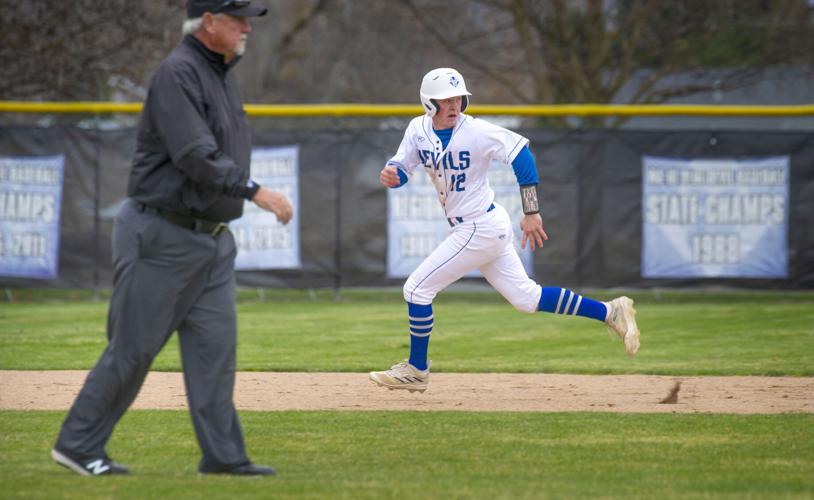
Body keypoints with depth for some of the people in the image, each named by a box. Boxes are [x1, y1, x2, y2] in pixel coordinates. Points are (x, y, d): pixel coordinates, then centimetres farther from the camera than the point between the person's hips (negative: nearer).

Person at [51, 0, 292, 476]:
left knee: (216, 344, 2)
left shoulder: (223, 74, 13)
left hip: (212, 238, 9)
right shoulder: (178, 73, -16)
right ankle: (79, 445, 9)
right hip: (163, 235, -9)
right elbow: (195, 156, -26)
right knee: (133, 347, -2)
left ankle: (223, 455, 3)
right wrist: (256, 191, -31)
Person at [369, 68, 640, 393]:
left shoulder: (476, 132, -18)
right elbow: (402, 168, 3)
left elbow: (521, 155, -18)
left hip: (482, 228, -8)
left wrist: (531, 213, -20)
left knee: (417, 289, -5)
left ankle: (417, 369, 12)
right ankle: (610, 312, 19)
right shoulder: (419, 129, 2)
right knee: (526, 298, 12)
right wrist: (390, 174, -23)